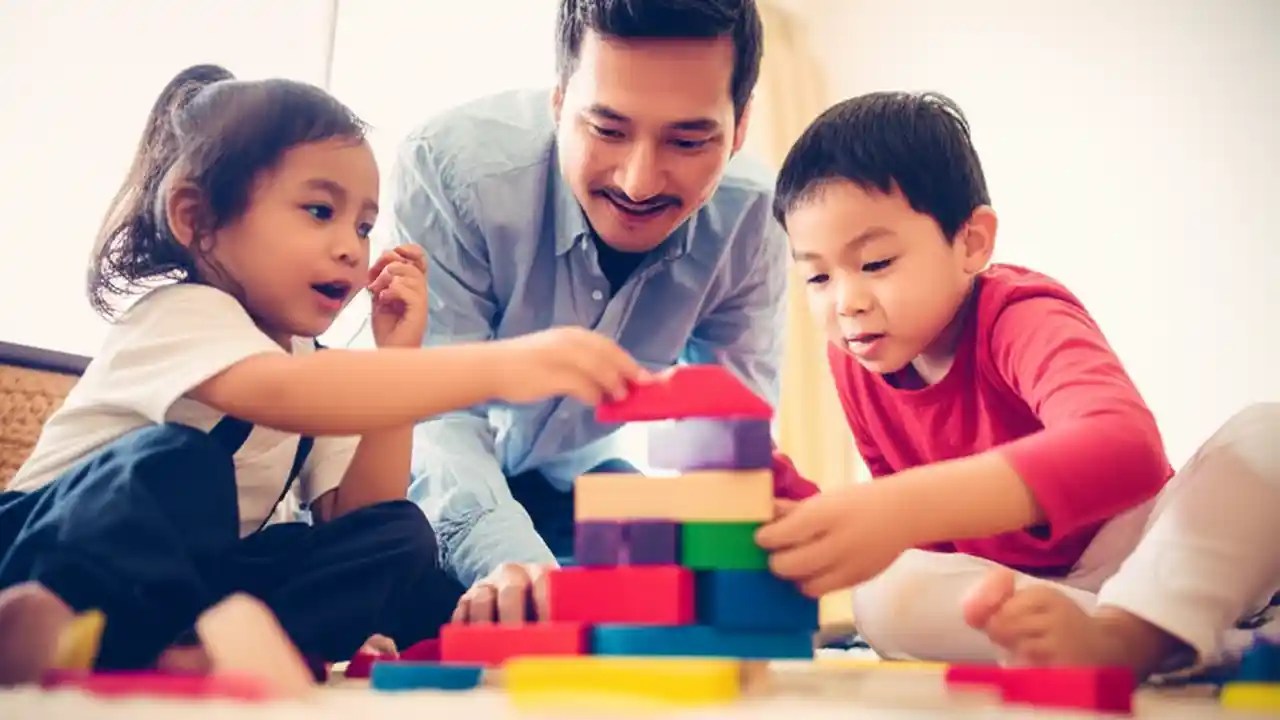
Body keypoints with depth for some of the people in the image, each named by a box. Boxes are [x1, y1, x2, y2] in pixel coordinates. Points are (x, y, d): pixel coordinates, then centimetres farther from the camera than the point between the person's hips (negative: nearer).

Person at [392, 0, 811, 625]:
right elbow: (440, 413, -35)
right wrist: (510, 562, -54)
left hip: (584, 481, 3)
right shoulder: (450, 167, -32)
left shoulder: (751, 223, -22)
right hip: (447, 487, -2)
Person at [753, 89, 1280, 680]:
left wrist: (902, 509, -61)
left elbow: (1126, 444, -49)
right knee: (884, 597, -29)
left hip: (1136, 563, -4)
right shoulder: (853, 358, -7)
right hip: (1000, 586, 4)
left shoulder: (1021, 318, -25)